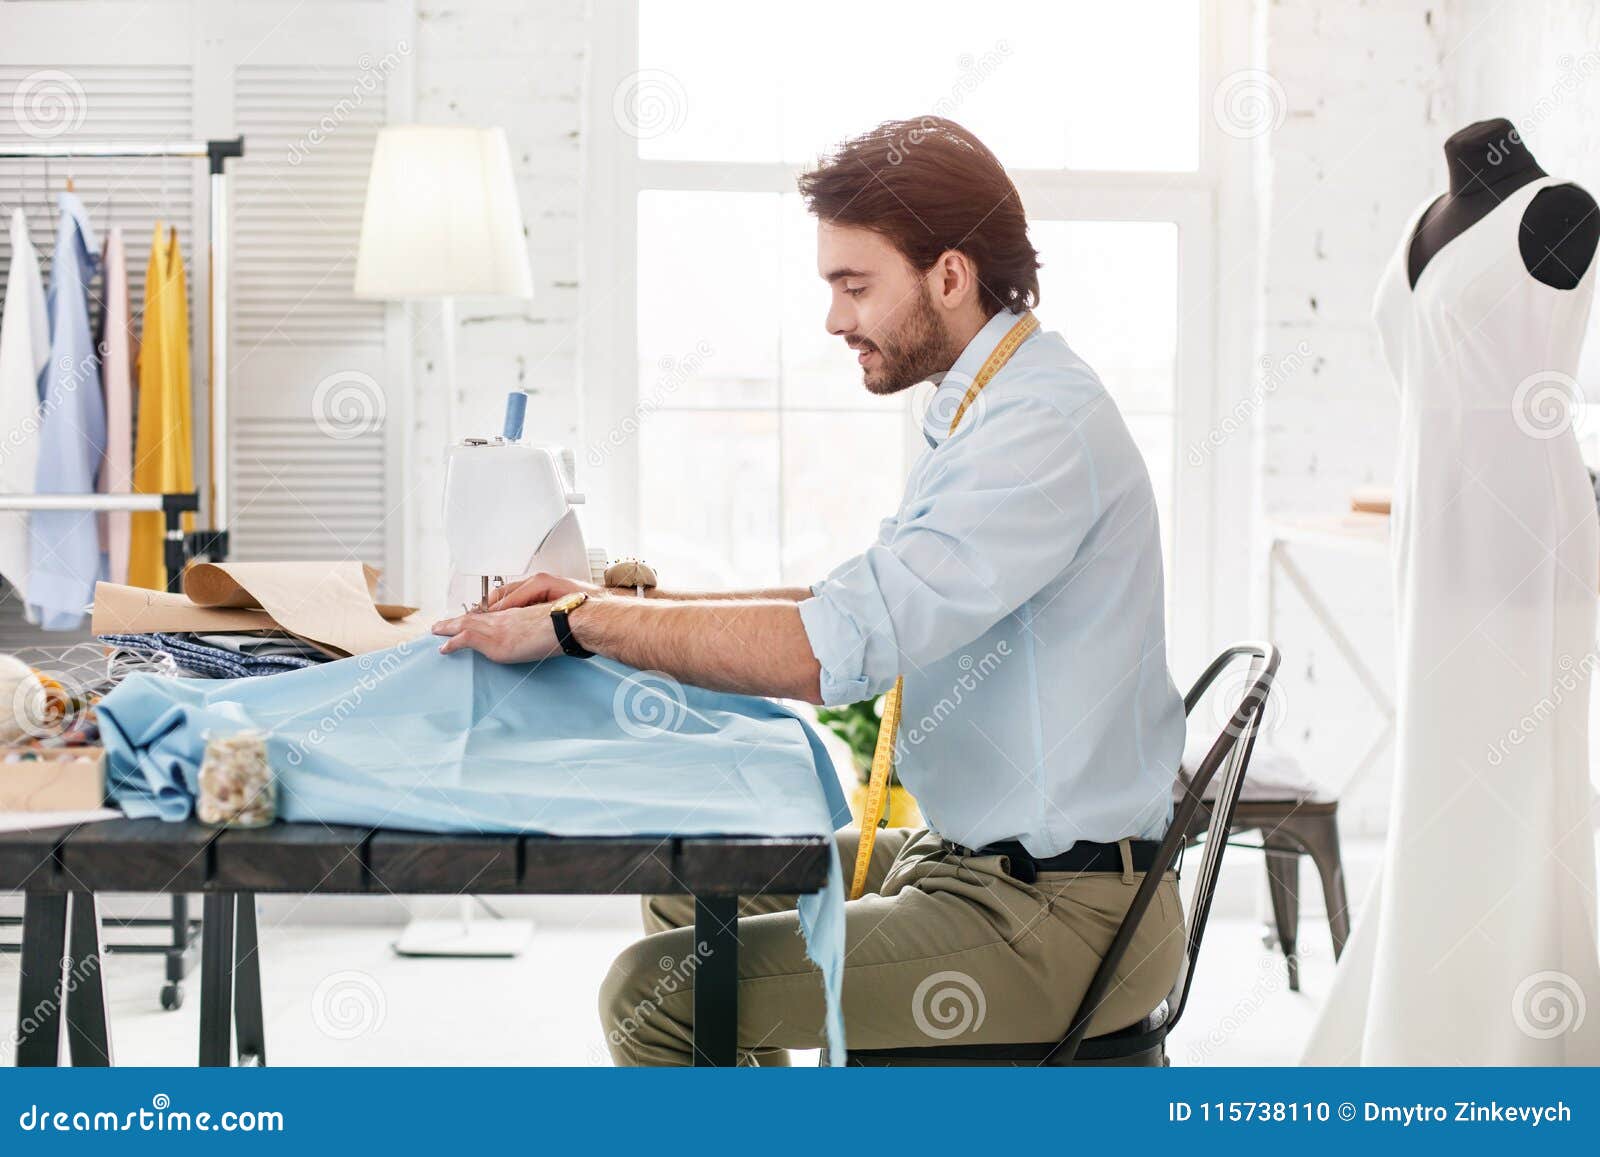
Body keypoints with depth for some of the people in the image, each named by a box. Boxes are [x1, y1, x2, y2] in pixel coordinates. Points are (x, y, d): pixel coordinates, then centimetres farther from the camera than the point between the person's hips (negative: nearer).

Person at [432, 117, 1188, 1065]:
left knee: (657, 996, -15)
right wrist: (629, 601, 5)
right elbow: (861, 603, 16)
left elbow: (831, 650, -29)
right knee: (689, 895, 21)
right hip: (979, 859, 10)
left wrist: (579, 624, -18)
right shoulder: (996, 408, 13)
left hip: (1061, 914, -10)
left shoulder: (1045, 428, -22)